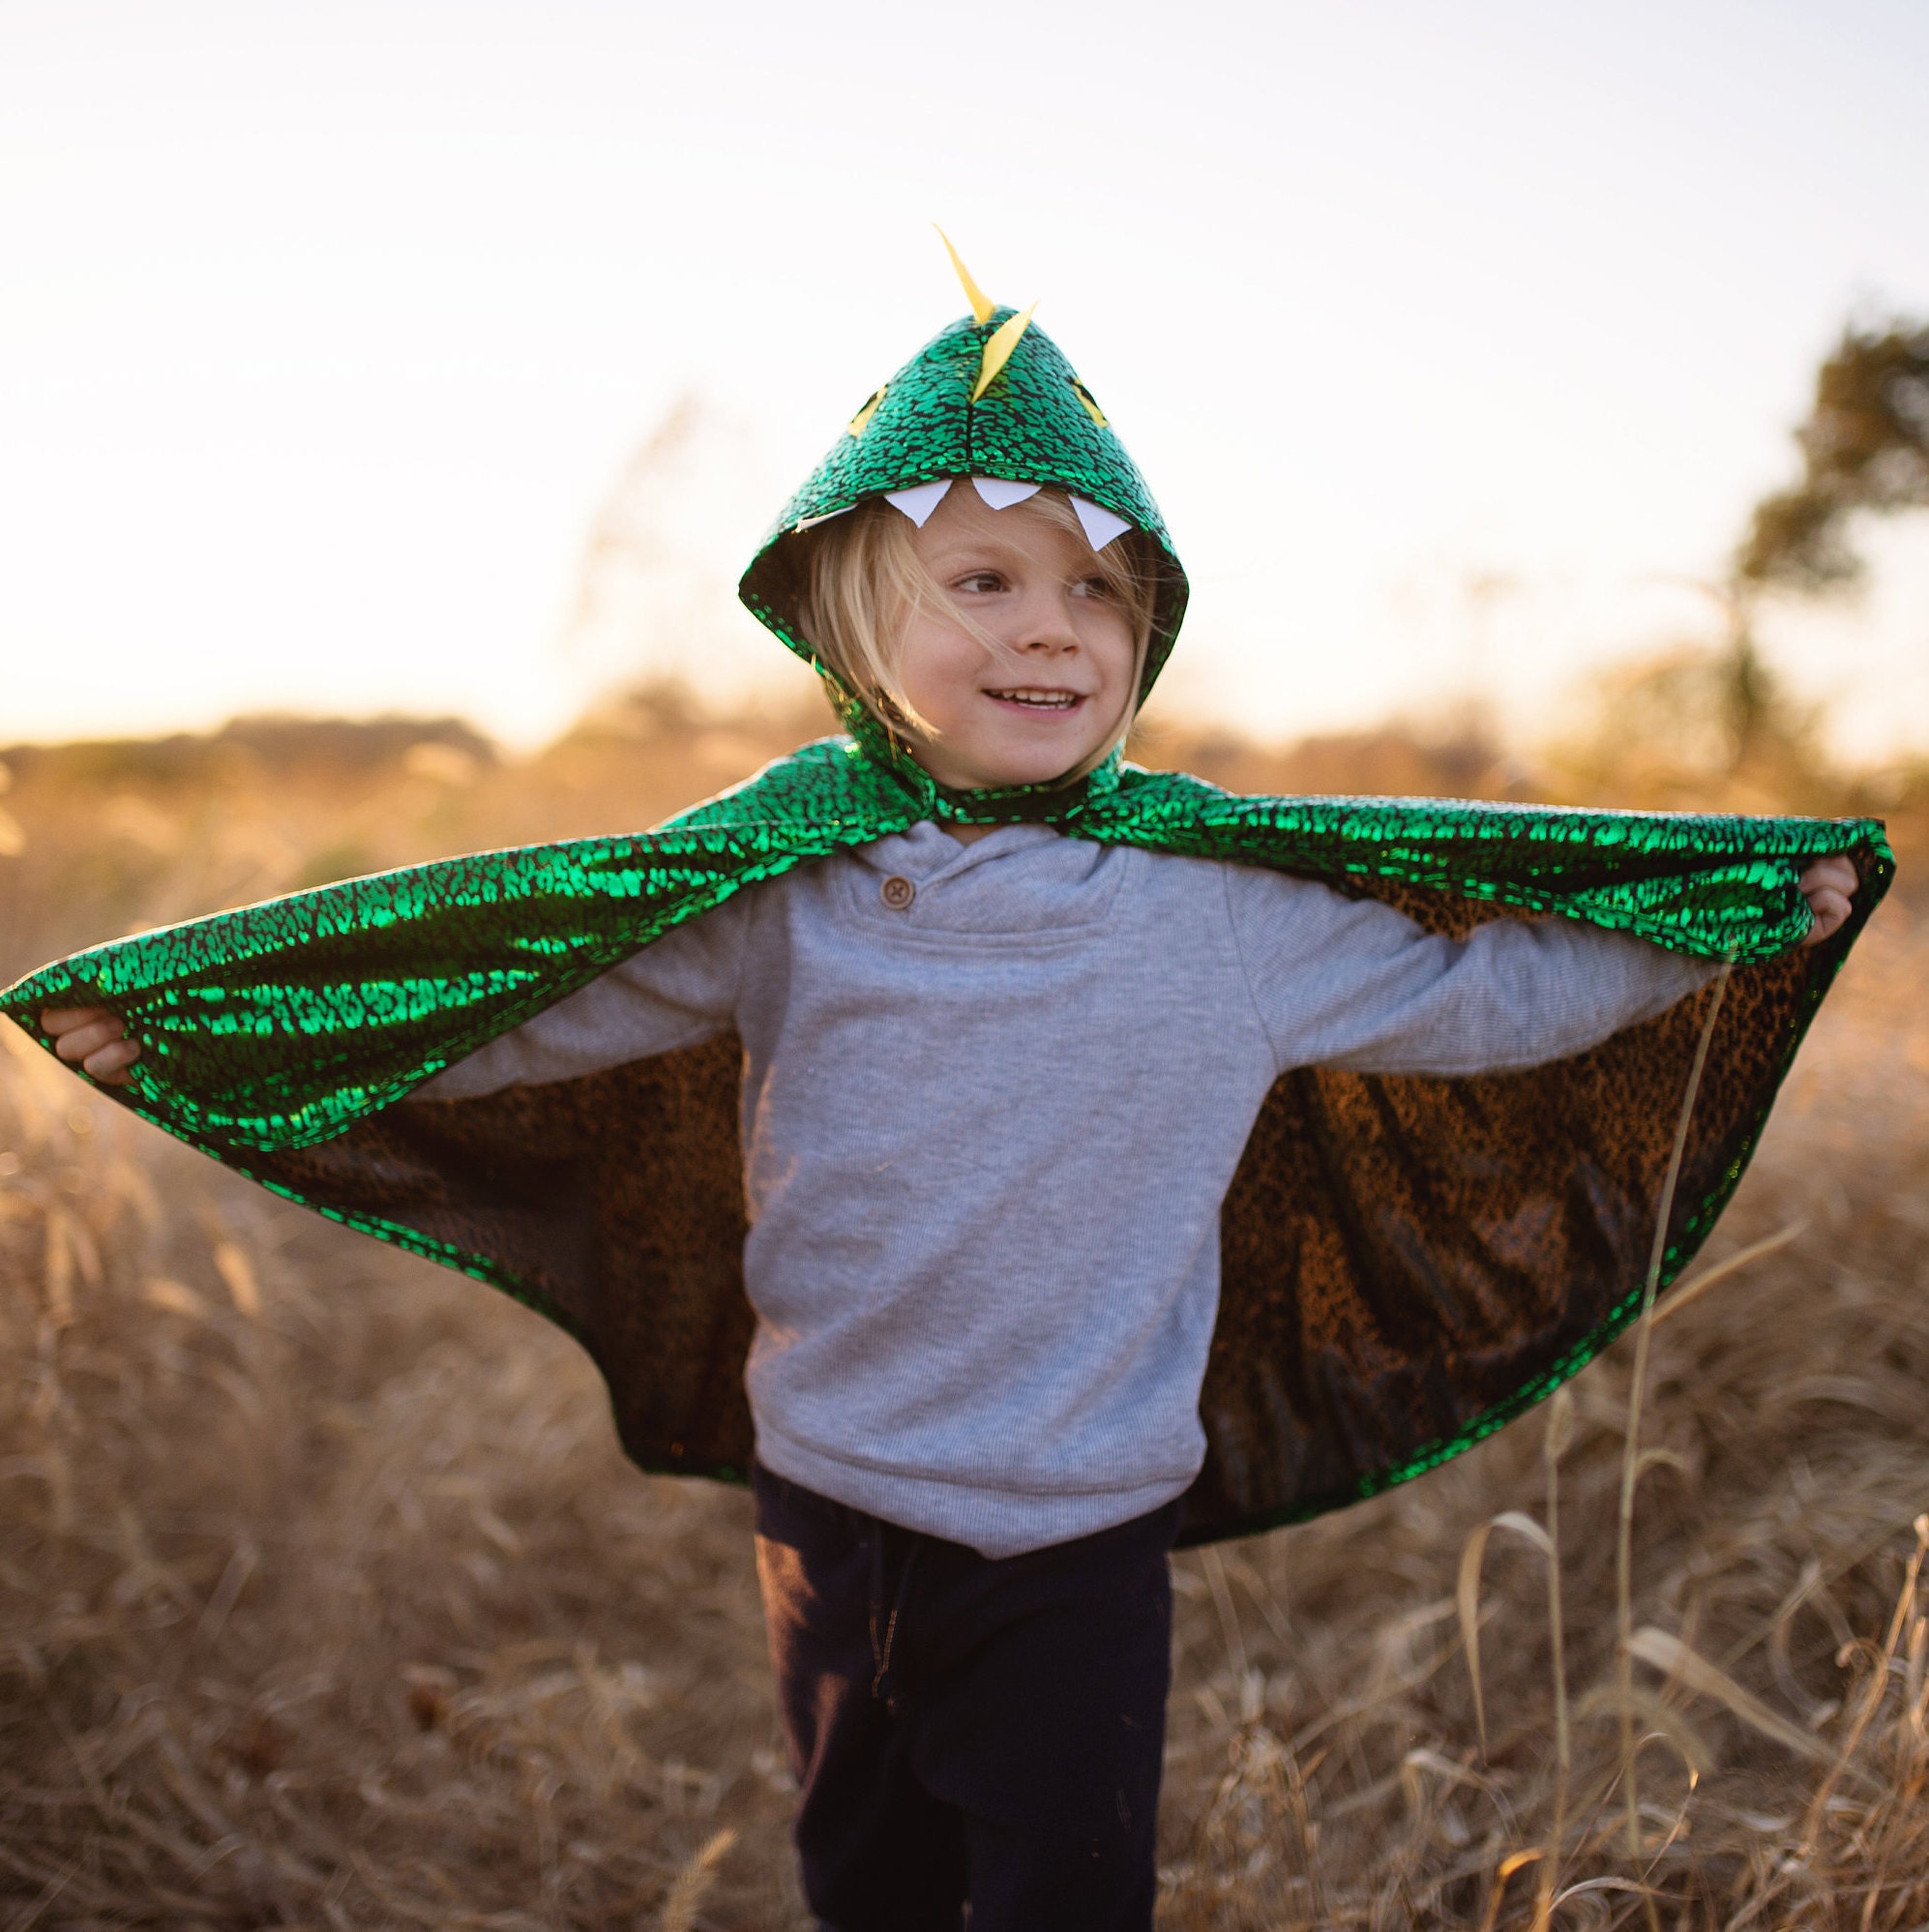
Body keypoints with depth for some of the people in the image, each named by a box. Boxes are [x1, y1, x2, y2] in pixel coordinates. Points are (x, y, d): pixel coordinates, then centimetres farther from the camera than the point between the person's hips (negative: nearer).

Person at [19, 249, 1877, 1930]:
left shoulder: (1236, 915, -10)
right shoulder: (780, 904, -8)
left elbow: (1478, 996, 2)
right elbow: (524, 1008, 0)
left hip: (1080, 1556, -1)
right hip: (832, 1521, 2)